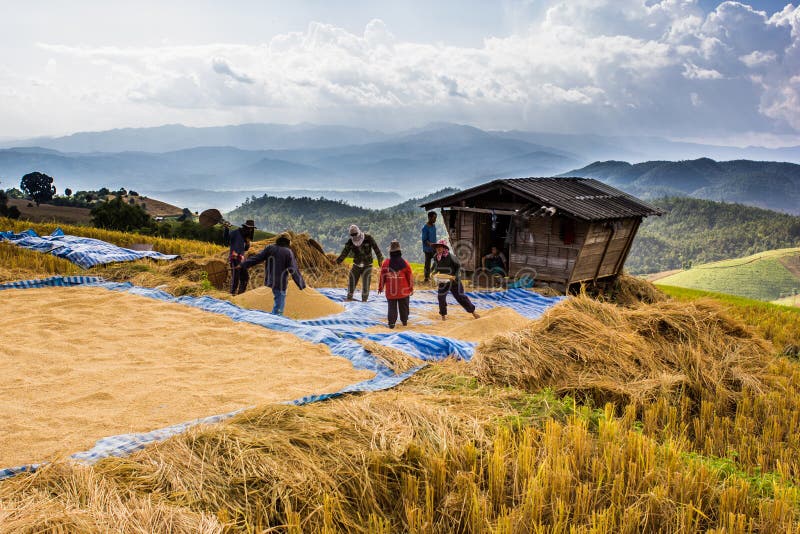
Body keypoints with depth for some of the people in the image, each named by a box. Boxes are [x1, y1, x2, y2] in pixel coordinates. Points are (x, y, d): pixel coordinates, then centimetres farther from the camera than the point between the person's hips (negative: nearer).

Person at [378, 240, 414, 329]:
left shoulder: (386, 263, -7)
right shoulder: (404, 263, -9)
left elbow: (382, 276, -1)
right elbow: (410, 276, -3)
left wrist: (380, 287, 12)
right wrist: (411, 288, 8)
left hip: (390, 291, 1)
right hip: (403, 291, 0)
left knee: (392, 307, 9)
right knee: (403, 306, 15)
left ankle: (392, 322, 1)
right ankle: (404, 321, 25)